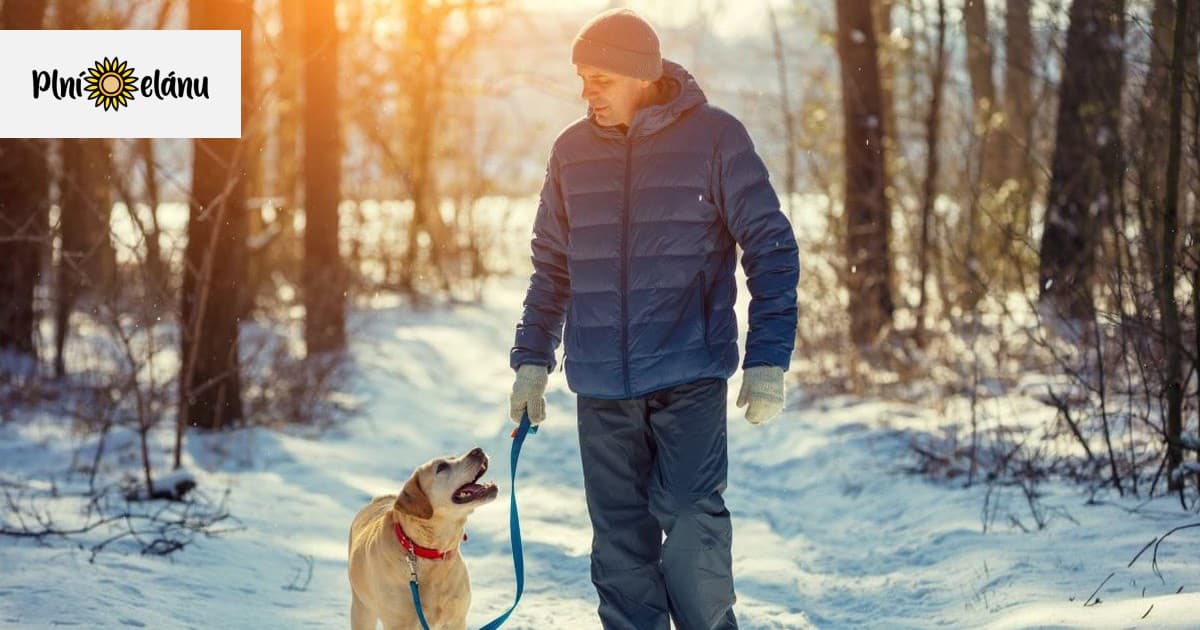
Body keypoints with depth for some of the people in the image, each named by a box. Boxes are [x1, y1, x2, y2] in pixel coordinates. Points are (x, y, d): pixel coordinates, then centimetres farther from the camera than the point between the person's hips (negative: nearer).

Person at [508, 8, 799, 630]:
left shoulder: (715, 137, -3)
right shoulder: (572, 149, 9)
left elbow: (771, 249, -2)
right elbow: (550, 266, 18)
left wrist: (767, 360, -8)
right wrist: (532, 359, 13)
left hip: (689, 378, -4)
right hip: (600, 387, 4)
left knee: (691, 528, -11)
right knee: (619, 543, 5)